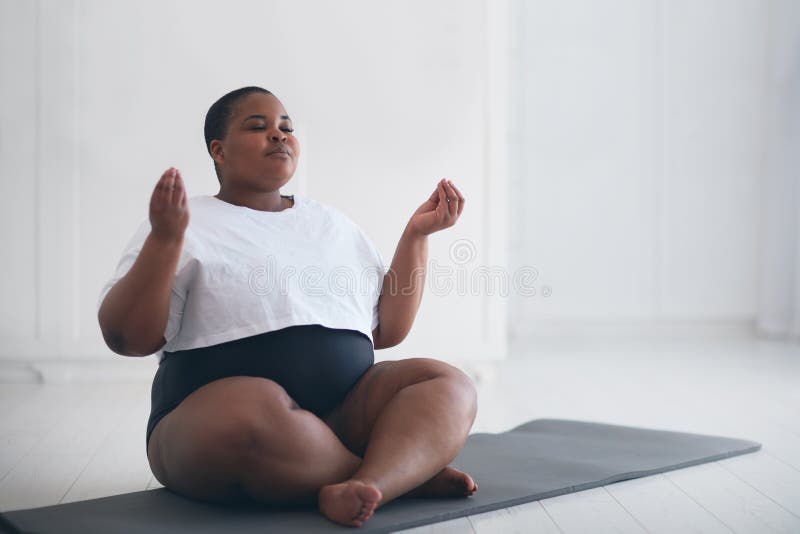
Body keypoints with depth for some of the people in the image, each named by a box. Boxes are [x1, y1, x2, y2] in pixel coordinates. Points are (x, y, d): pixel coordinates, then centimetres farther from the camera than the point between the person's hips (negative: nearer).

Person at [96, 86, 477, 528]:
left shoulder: (333, 223, 22)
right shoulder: (190, 224, 6)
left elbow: (388, 330, 19)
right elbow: (125, 338, -4)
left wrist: (416, 234, 13)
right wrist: (165, 238, -17)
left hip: (347, 407, 5)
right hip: (218, 406, -5)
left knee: (449, 384, -18)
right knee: (257, 410, -38)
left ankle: (361, 489, -42)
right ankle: (409, 473, -19)